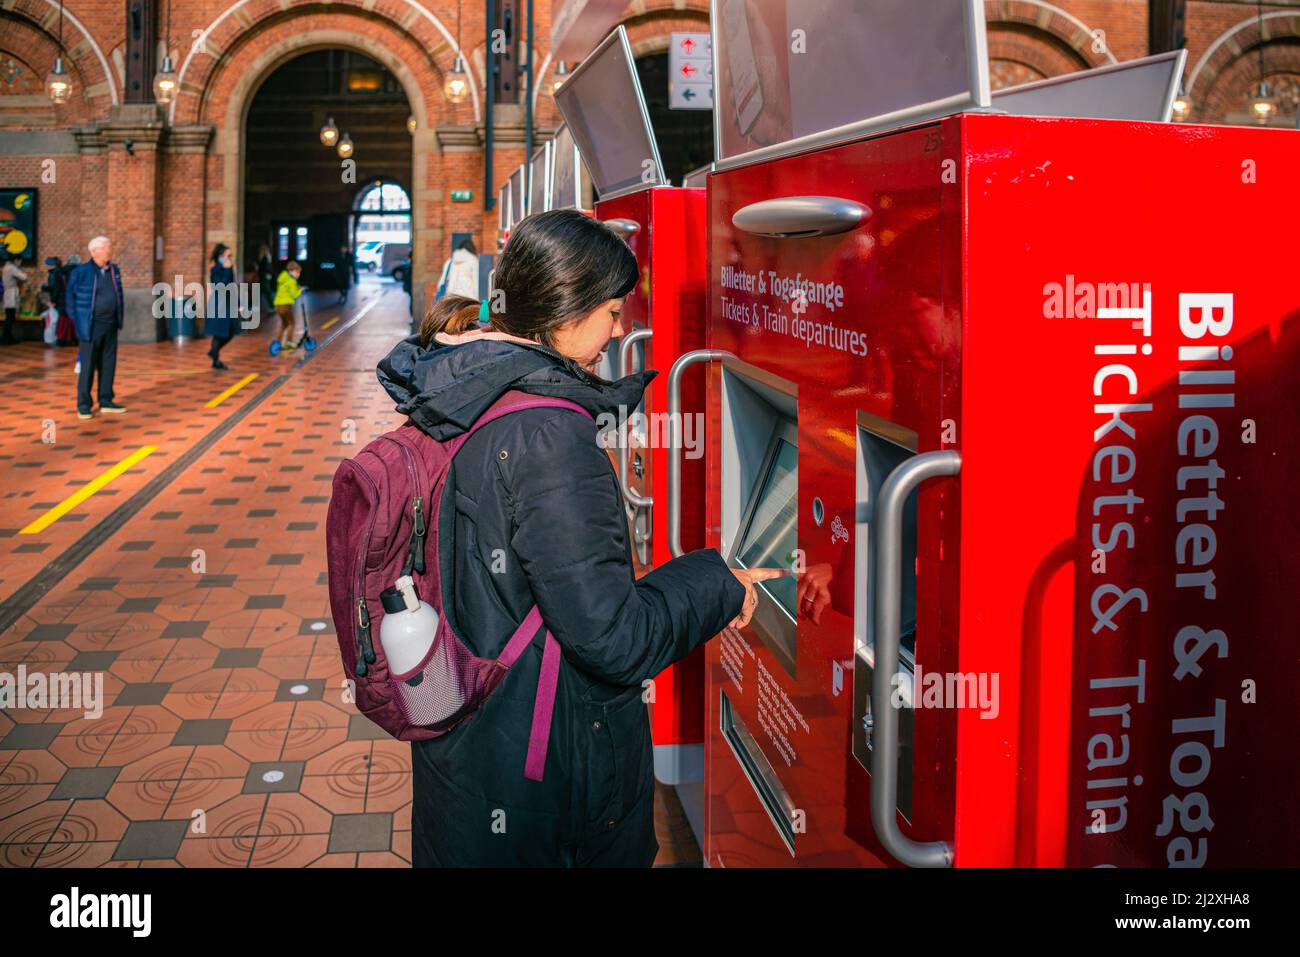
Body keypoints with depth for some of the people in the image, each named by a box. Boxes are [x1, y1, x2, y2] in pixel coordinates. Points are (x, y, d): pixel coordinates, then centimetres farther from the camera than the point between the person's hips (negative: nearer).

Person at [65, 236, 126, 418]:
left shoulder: (114, 270, 8)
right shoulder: (81, 272, -9)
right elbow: (71, 297, -3)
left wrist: (119, 319, 11)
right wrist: (77, 322, -4)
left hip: (110, 326, 6)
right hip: (91, 326, -5)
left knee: (108, 364, 8)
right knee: (88, 366, -3)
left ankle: (105, 401, 17)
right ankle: (83, 405, 4)